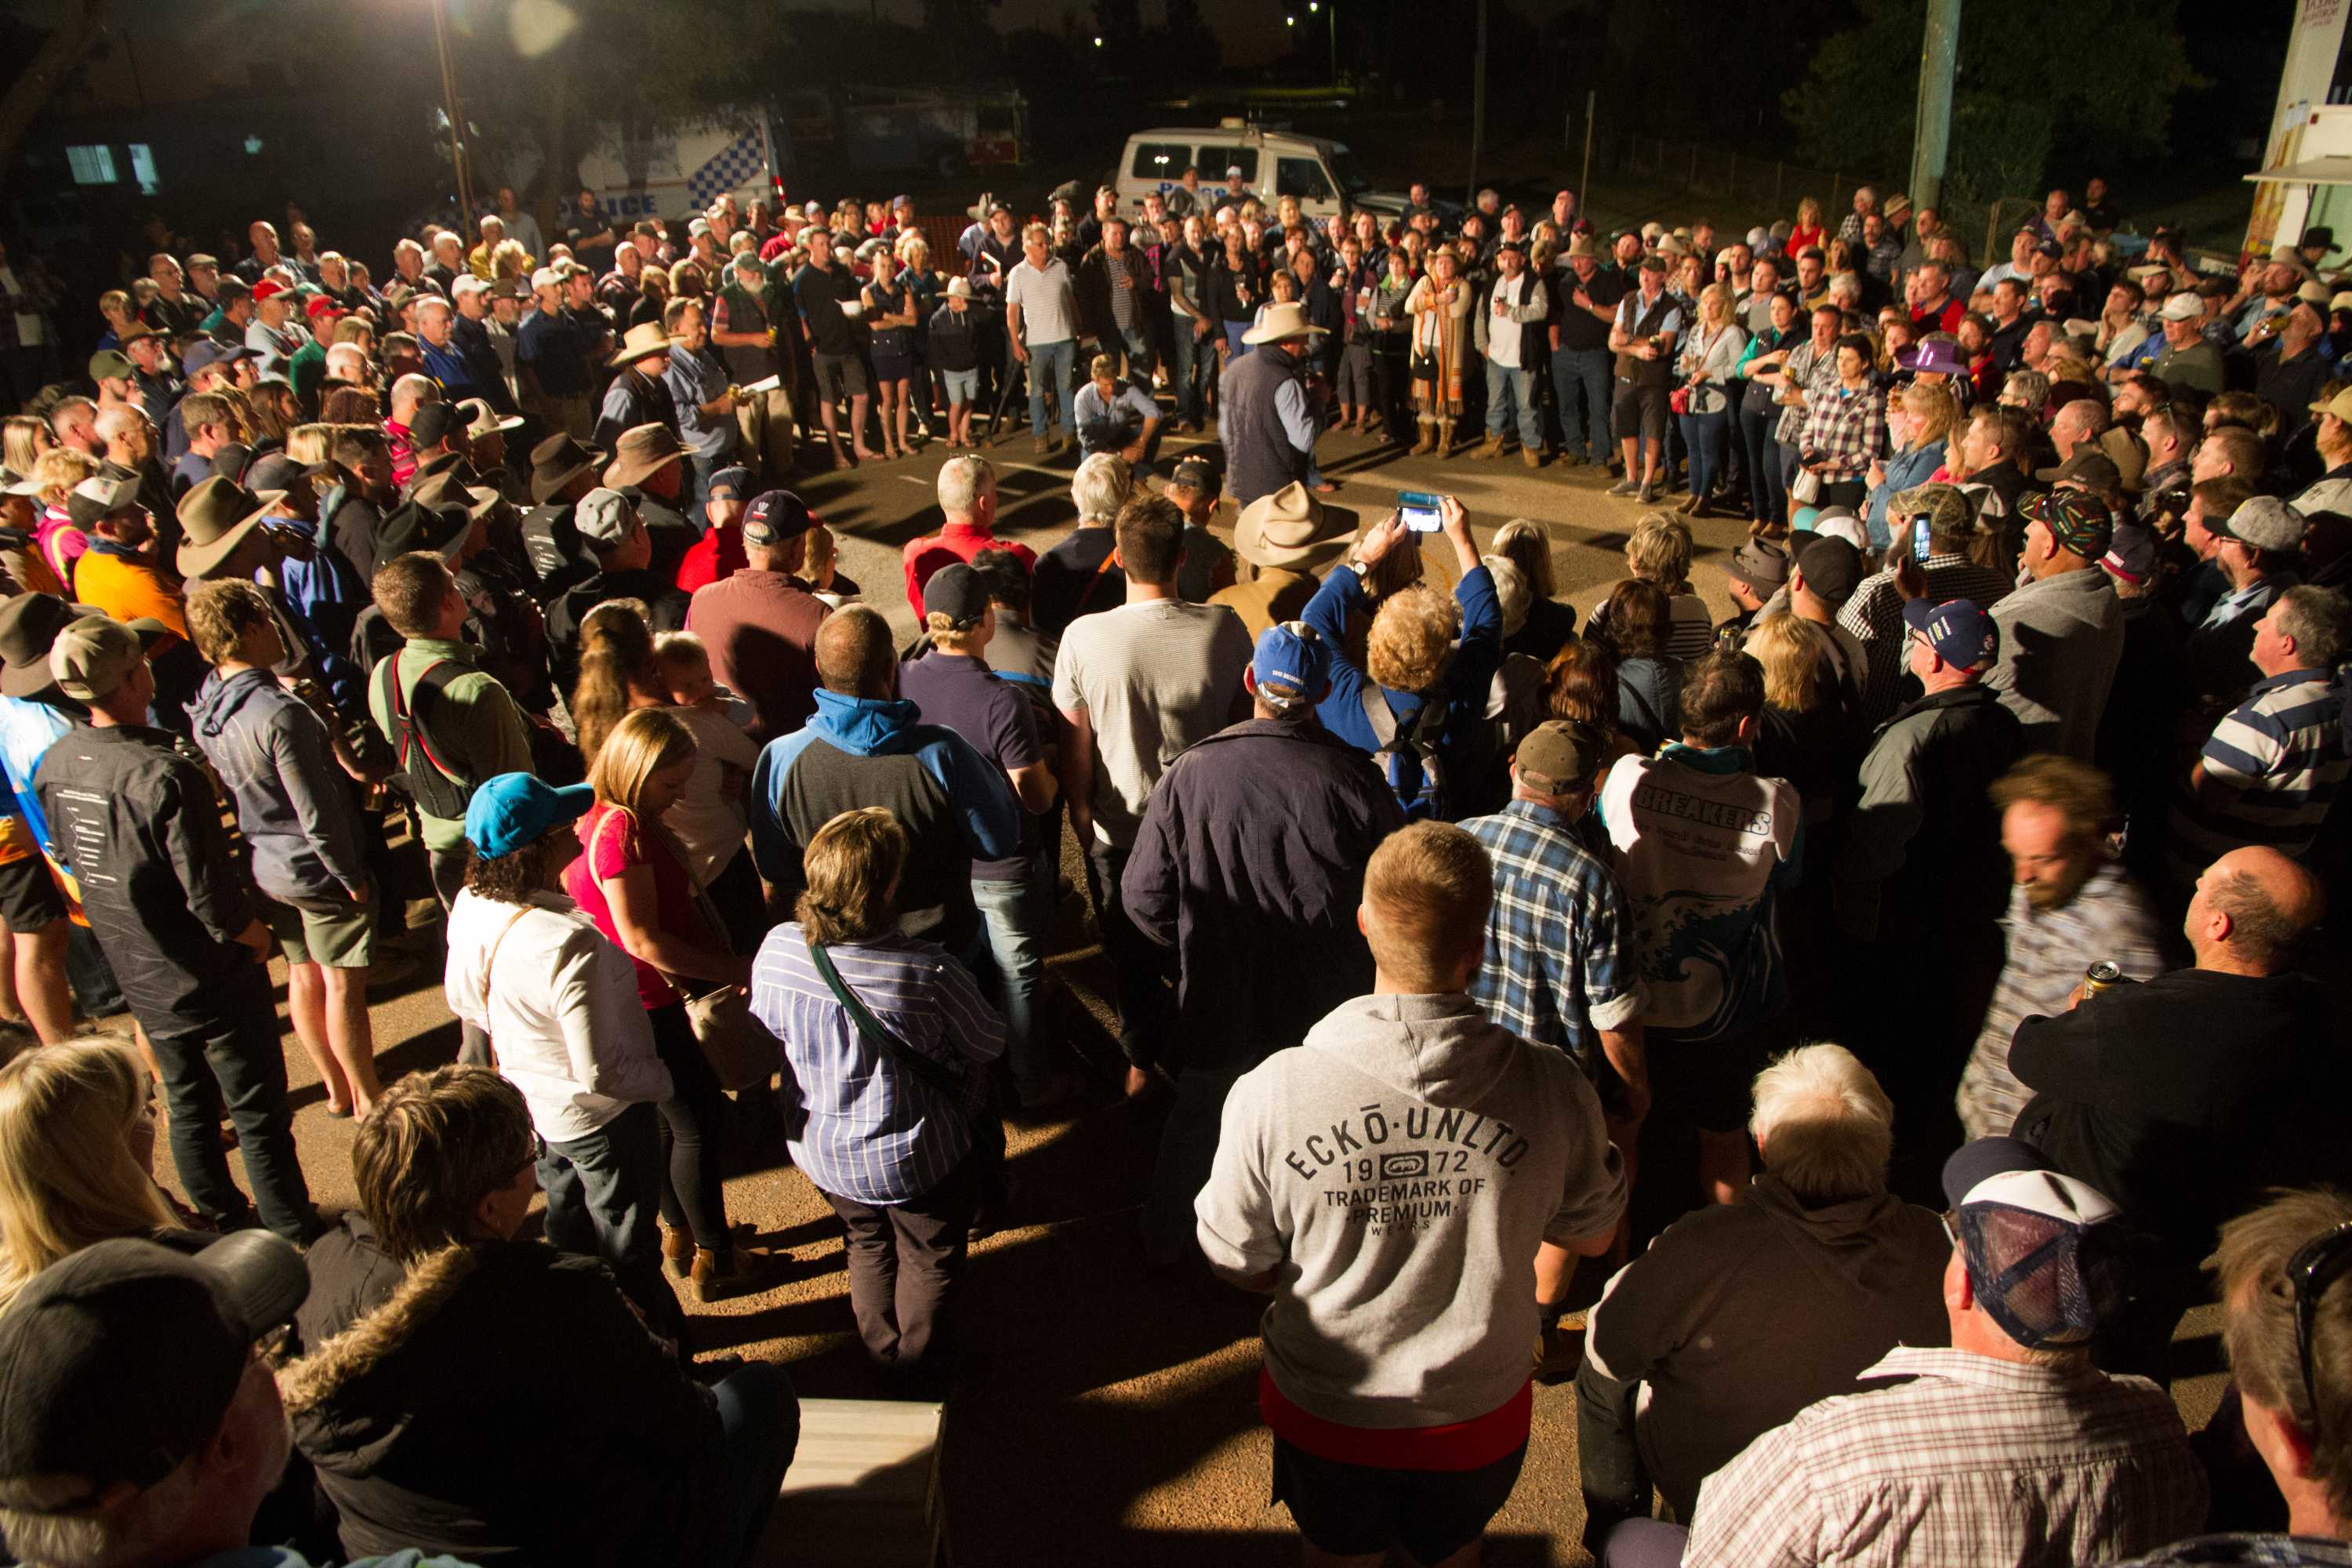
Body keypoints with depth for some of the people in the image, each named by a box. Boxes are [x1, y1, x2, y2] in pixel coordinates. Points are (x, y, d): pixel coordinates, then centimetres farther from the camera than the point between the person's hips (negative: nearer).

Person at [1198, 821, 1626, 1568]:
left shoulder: (1270, 1093, -29)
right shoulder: (1554, 1090, -26)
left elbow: (1240, 1264, -13)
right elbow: (1593, 1235, -7)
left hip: (1325, 1415, -1)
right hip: (1478, 1419, 1)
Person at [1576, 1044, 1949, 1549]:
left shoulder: (1704, 1247, -38)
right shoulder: (1937, 1246, -26)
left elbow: (1611, 1350, -21)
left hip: (1704, 1485, -3)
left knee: (1601, 1373, 23)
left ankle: (1616, 1532, 44)